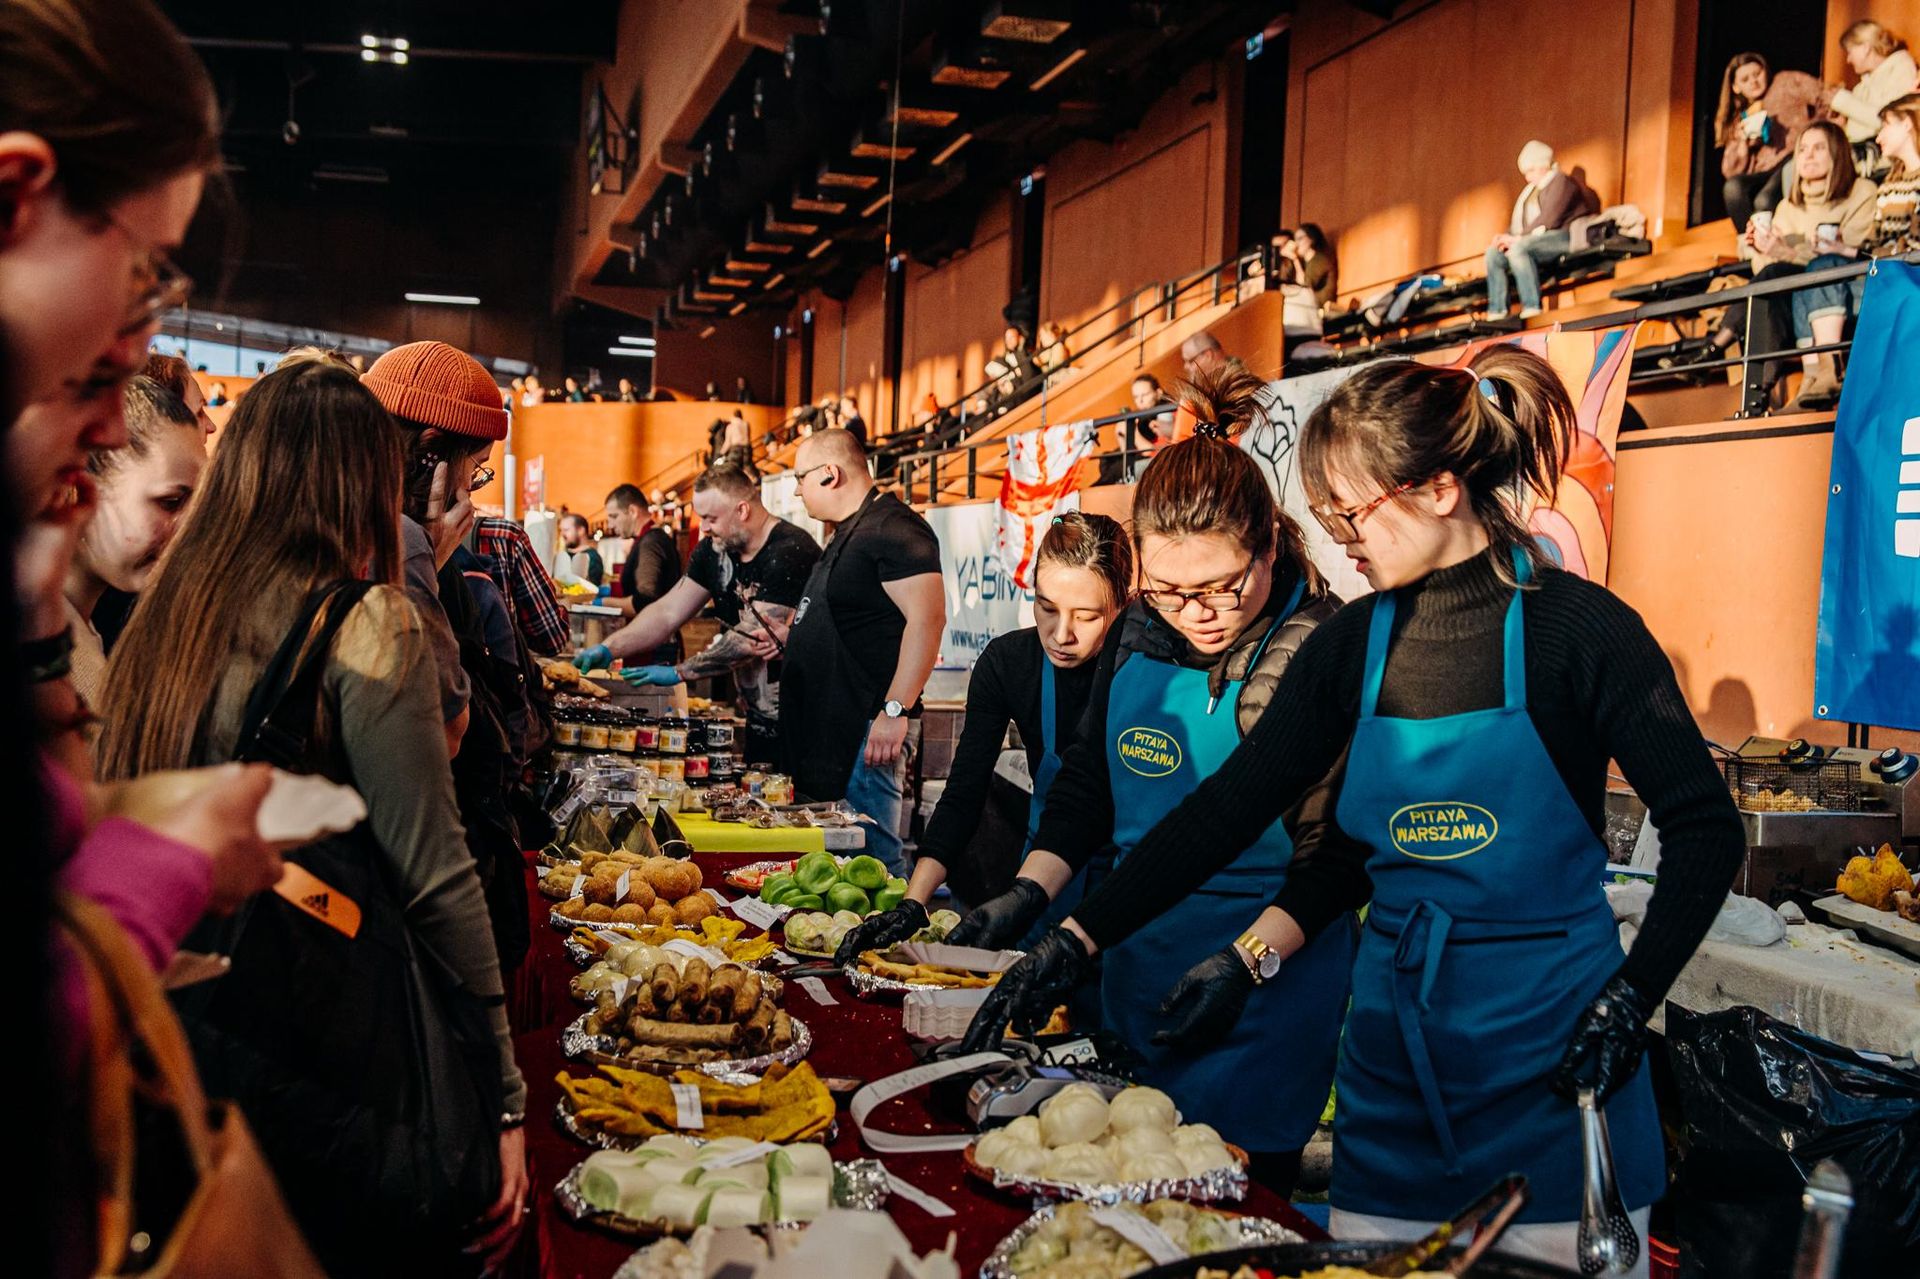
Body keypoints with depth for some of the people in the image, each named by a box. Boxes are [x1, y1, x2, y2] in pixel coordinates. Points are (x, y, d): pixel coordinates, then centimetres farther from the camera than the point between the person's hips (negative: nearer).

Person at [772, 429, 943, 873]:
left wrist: (895, 711, -27)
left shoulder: (893, 529, -13)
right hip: (831, 728, 11)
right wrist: (788, 636, 20)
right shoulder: (848, 534, 20)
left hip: (866, 730, -11)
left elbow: (927, 619, -23)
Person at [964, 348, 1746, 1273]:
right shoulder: (1351, 646, 1)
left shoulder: (1576, 627, -11)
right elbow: (1225, 810, 1)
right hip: (1393, 1032, 4)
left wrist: (1633, 995, -14)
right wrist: (1073, 942, -5)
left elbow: (1705, 825, -6)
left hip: (1552, 1047, -4)